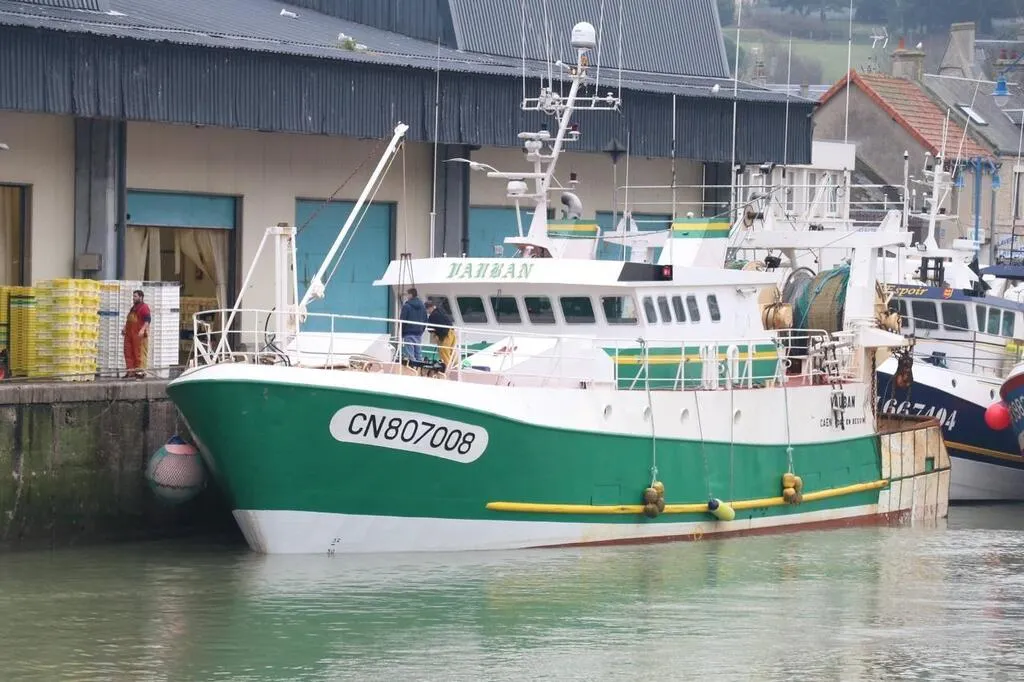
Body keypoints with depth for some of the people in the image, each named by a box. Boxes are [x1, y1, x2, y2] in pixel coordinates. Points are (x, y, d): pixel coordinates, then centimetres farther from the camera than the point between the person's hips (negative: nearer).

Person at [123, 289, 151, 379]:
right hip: (130, 333, 10)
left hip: (139, 335, -10)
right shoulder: (134, 308, 23)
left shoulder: (144, 307, -7)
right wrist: (125, 328, 21)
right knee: (128, 352, 8)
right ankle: (131, 370, 13)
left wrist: (143, 329, -27)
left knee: (140, 352, -9)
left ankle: (141, 370, -9)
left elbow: (147, 320, -17)